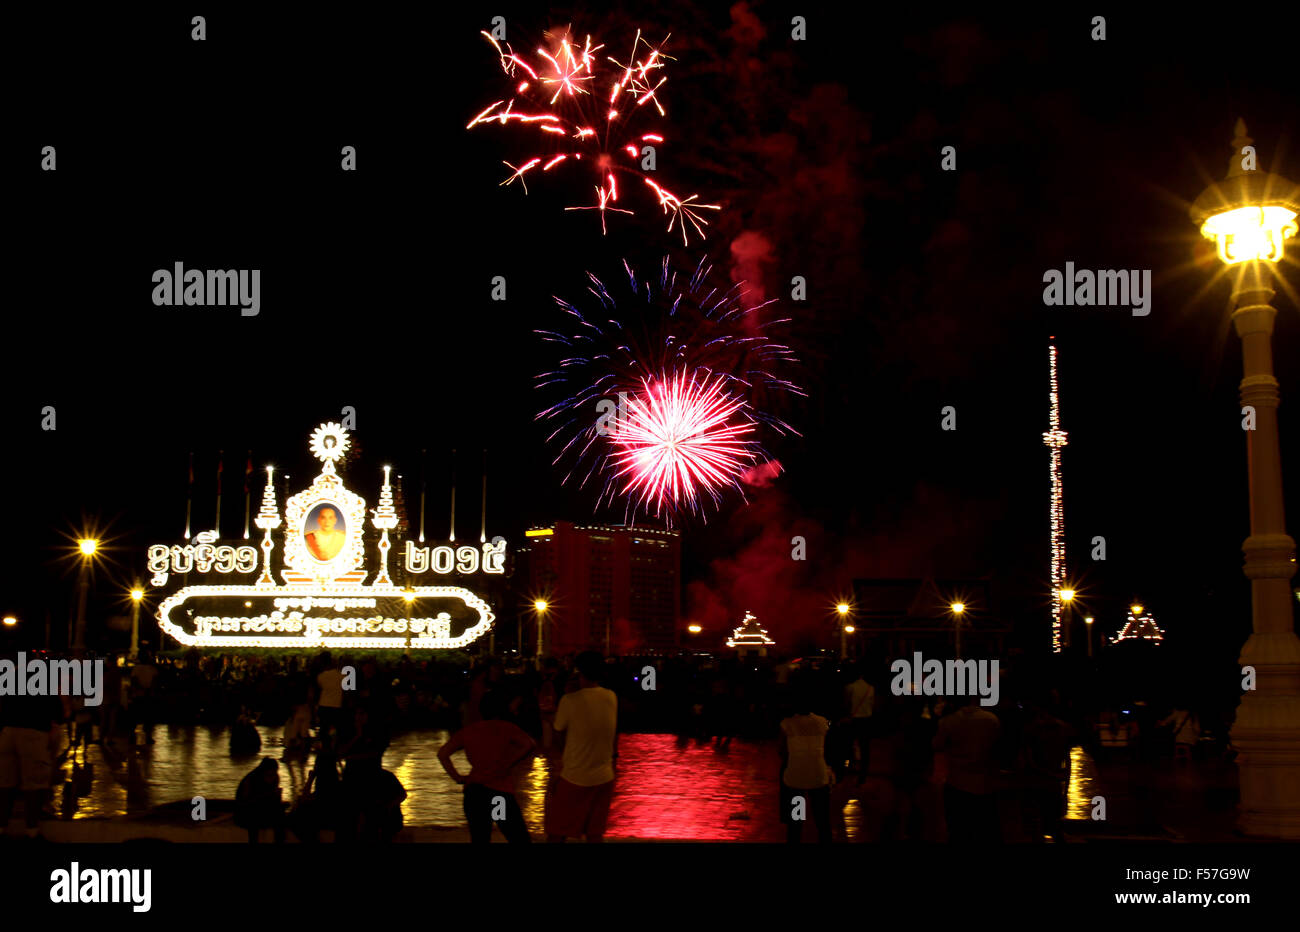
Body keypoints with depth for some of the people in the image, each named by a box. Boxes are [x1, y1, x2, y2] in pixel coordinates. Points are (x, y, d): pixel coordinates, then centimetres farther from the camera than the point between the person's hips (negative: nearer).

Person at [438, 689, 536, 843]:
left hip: (472, 794, 5)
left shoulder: (468, 730, 11)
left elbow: (442, 753, 10)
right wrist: (512, 766, -7)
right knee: (520, 839, 1)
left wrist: (458, 777, 10)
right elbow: (531, 747, -16)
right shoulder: (507, 728, -2)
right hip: (500, 792, -5)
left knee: (479, 839, 14)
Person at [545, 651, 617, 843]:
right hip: (604, 778, 4)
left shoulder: (571, 700, -18)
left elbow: (559, 730, -2)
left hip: (574, 778, -4)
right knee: (595, 834, 15)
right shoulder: (611, 697, -3)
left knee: (556, 833, 10)